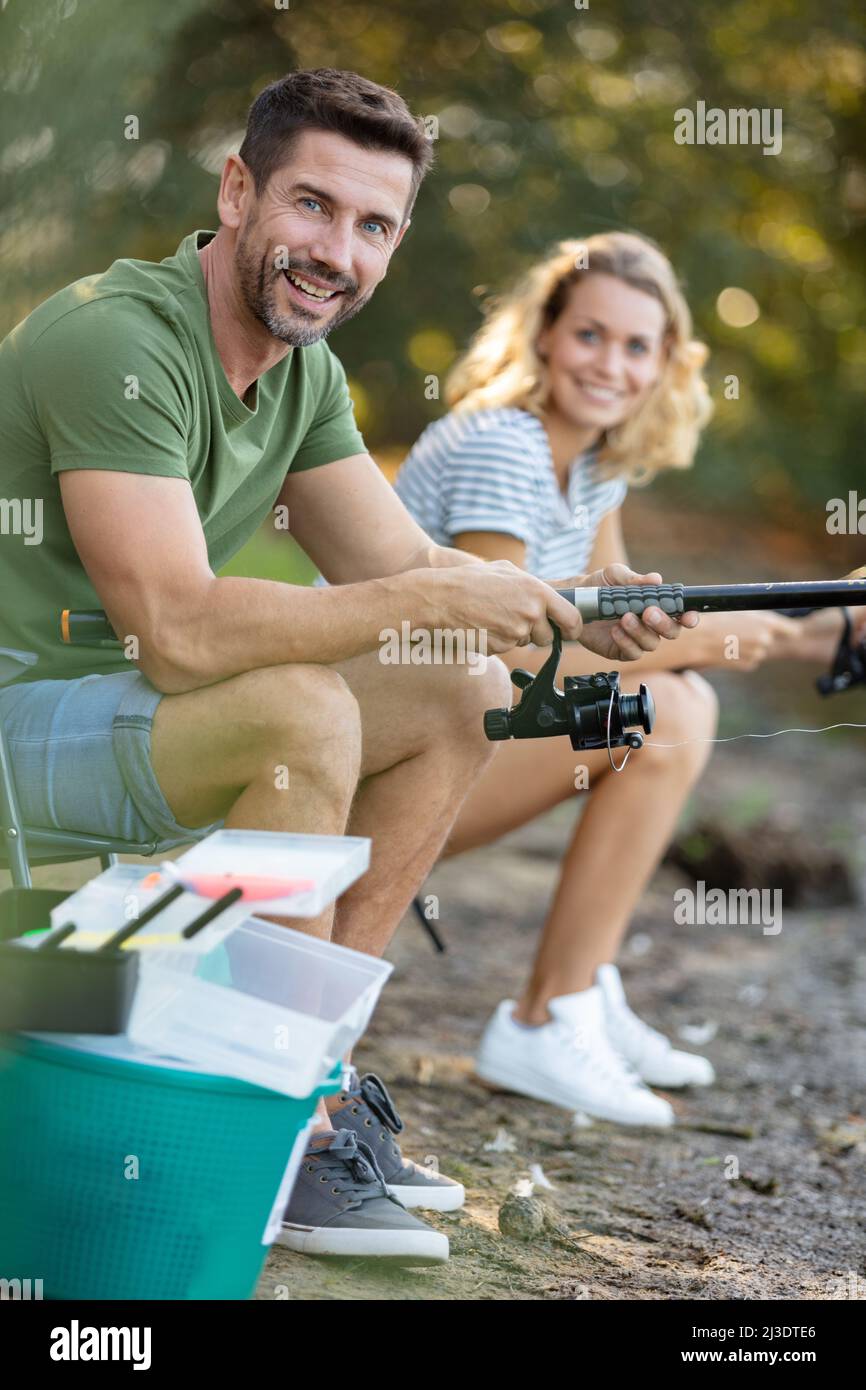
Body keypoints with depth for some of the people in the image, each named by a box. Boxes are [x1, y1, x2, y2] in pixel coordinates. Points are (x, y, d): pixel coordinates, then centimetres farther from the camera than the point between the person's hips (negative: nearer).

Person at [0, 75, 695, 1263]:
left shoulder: (304, 371, 5)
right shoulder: (119, 341, -24)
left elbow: (403, 567, 5)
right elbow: (178, 630, -31)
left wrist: (565, 610, -13)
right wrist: (434, 600, -29)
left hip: (127, 698, 9)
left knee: (460, 701, 3)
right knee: (304, 712, -31)